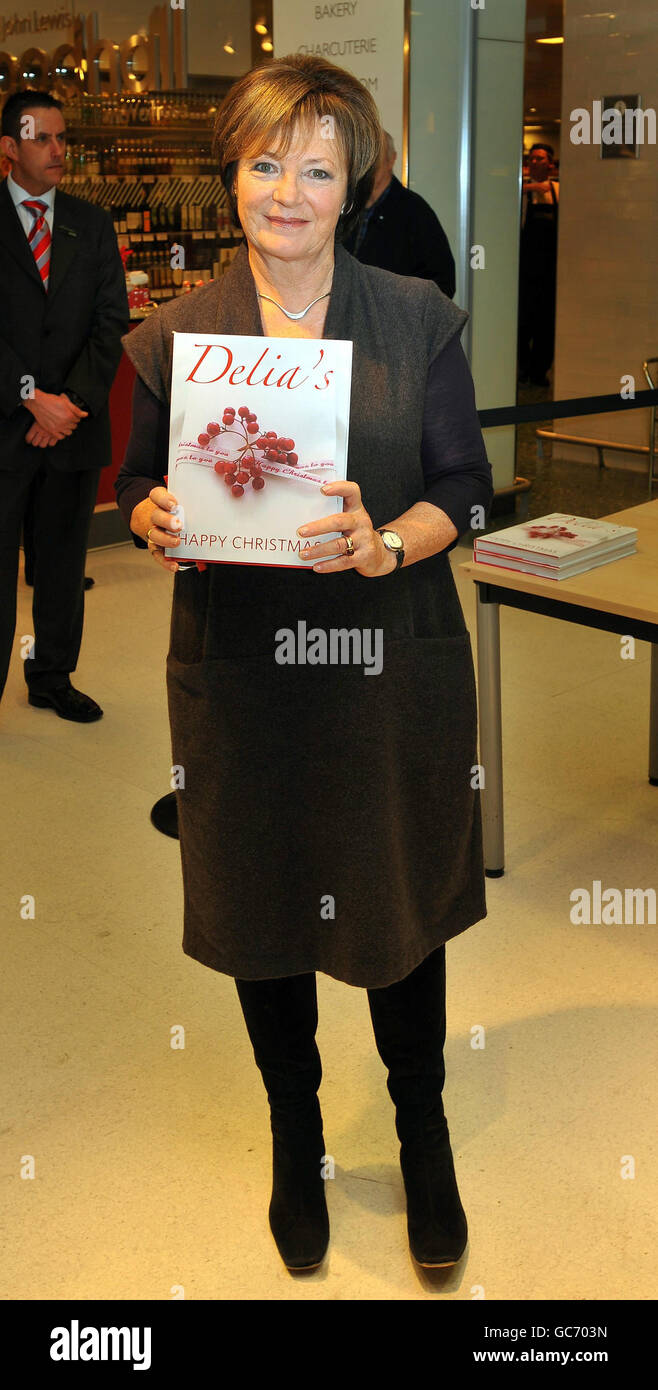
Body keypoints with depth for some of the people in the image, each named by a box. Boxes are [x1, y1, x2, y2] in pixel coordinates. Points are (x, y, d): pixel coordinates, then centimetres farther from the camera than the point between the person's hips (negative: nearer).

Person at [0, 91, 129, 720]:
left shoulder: (92, 224, 11)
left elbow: (111, 320, 5)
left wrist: (74, 401, -8)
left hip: (74, 425, 4)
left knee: (63, 562, 12)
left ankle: (52, 678, 26)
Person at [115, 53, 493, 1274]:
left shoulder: (420, 319, -1)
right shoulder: (172, 336, 0)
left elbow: (465, 483, -1)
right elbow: (140, 486, 6)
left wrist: (387, 544, -20)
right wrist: (153, 520, -17)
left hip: (395, 666, 0)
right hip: (240, 675, 1)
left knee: (405, 907, 13)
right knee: (262, 913, 13)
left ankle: (423, 1131, 39)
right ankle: (296, 1137, 39)